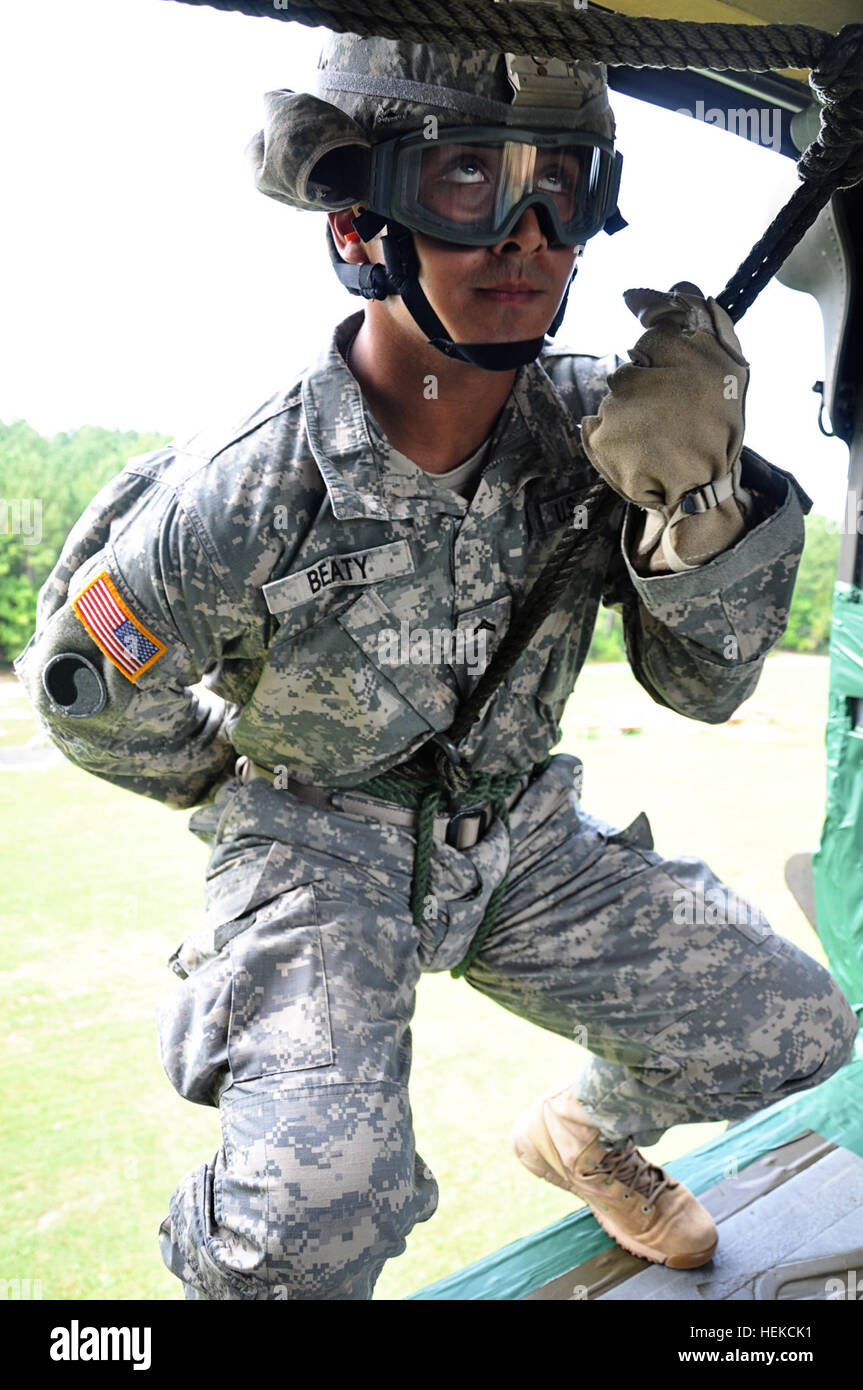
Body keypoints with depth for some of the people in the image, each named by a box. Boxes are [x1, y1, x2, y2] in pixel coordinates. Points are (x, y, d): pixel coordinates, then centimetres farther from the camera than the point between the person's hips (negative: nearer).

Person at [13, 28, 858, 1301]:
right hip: (320, 852, -4)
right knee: (316, 1214, -29)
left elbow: (706, 682, -10)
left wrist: (699, 501, -28)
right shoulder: (235, 503, -25)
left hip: (526, 838, 5)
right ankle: (231, 1256, 10)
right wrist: (255, 782, 4)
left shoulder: (594, 427, -13)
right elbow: (89, 699, -7)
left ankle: (589, 1132, 37)